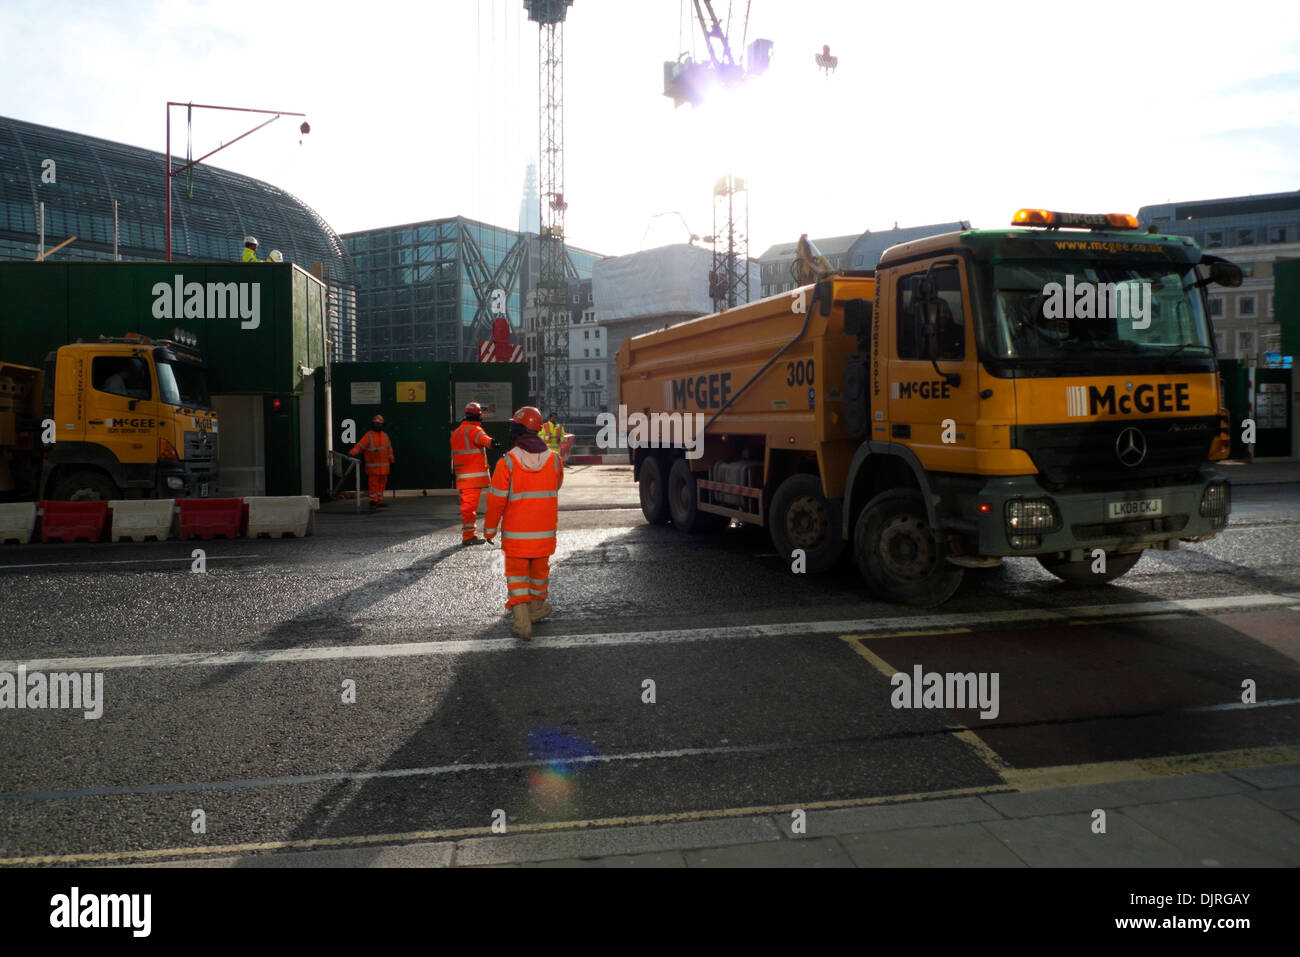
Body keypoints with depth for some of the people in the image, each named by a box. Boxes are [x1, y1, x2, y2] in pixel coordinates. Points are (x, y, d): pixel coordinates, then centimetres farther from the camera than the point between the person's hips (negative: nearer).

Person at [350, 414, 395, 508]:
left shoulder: (385, 436, 11)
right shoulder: (368, 436, -4)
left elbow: (389, 448, 16)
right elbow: (360, 445, -13)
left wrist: (391, 460, 12)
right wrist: (351, 453, -28)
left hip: (383, 466, 5)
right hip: (373, 465, -5)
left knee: (382, 484, 6)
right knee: (373, 484, -5)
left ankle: (379, 502, 11)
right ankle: (373, 502, 0)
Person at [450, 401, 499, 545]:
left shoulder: (456, 432, 19)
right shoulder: (474, 429, -10)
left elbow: (454, 455, 28)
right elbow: (482, 438, -34)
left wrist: (455, 471, 36)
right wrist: (491, 443, -54)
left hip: (461, 476, 9)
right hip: (474, 476, -9)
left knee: (466, 505, 17)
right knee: (470, 506, -8)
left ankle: (468, 534, 27)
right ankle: (468, 536, -7)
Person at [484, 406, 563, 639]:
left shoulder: (508, 461, -15)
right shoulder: (553, 459, -4)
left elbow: (496, 499, -12)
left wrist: (489, 529, 0)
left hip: (515, 532, -3)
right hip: (545, 531, 3)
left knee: (516, 573, 7)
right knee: (539, 569, 21)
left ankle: (521, 617, -6)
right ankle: (537, 607, 37)